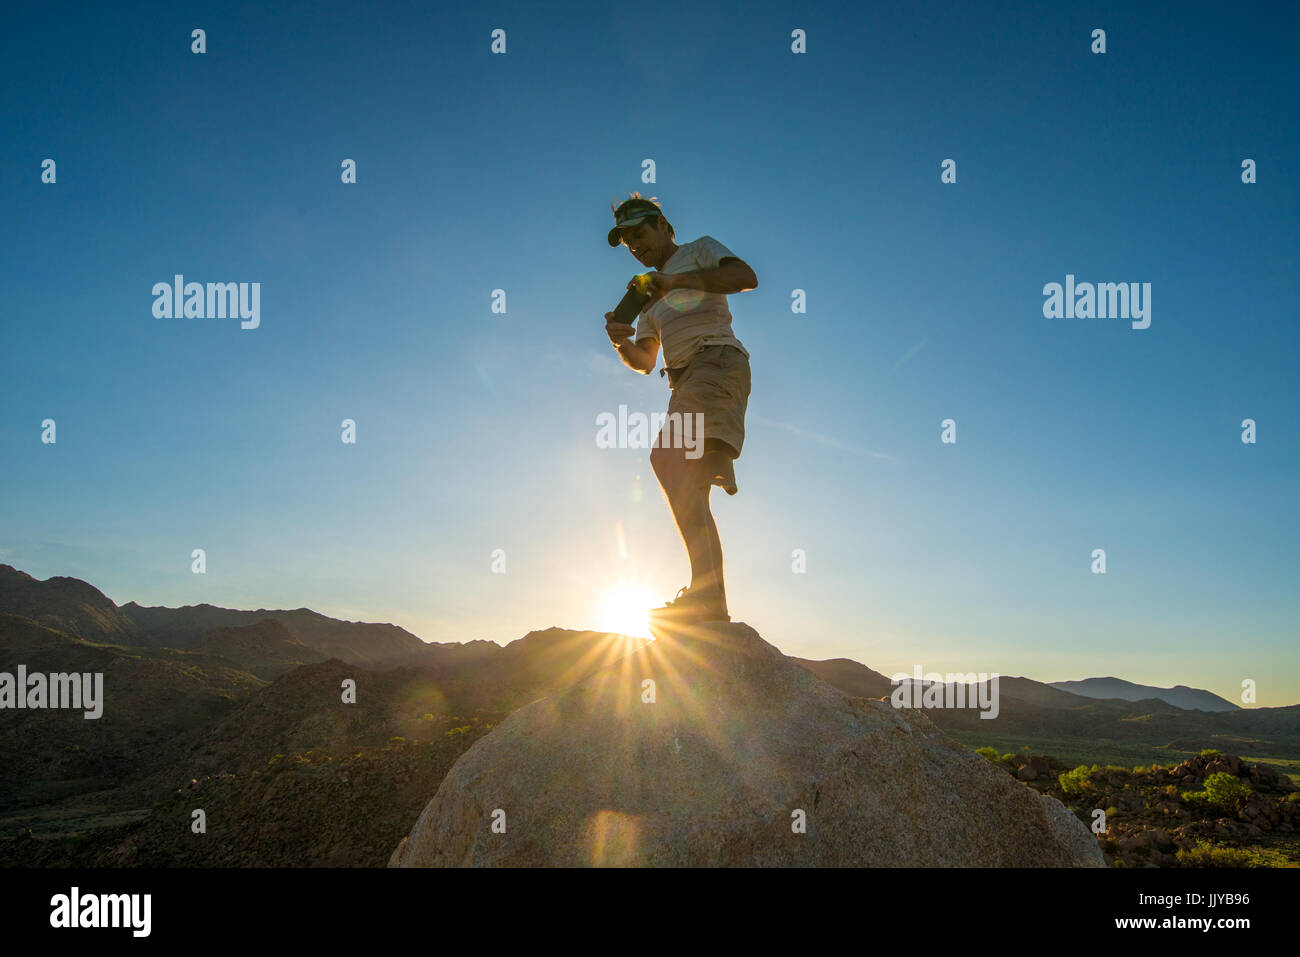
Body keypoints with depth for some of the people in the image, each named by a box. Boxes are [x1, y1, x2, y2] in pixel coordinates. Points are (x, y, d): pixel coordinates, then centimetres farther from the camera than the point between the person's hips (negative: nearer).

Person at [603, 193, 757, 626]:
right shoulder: (653, 295, 34)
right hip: (686, 382, 9)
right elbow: (644, 362, 23)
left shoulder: (701, 250, 16)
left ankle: (704, 587, -37)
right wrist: (621, 342, 0)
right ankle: (713, 601, -1)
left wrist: (676, 280, -15)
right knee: (693, 494, 0)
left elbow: (745, 277, -7)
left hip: (718, 360, -9)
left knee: (666, 458, -29)